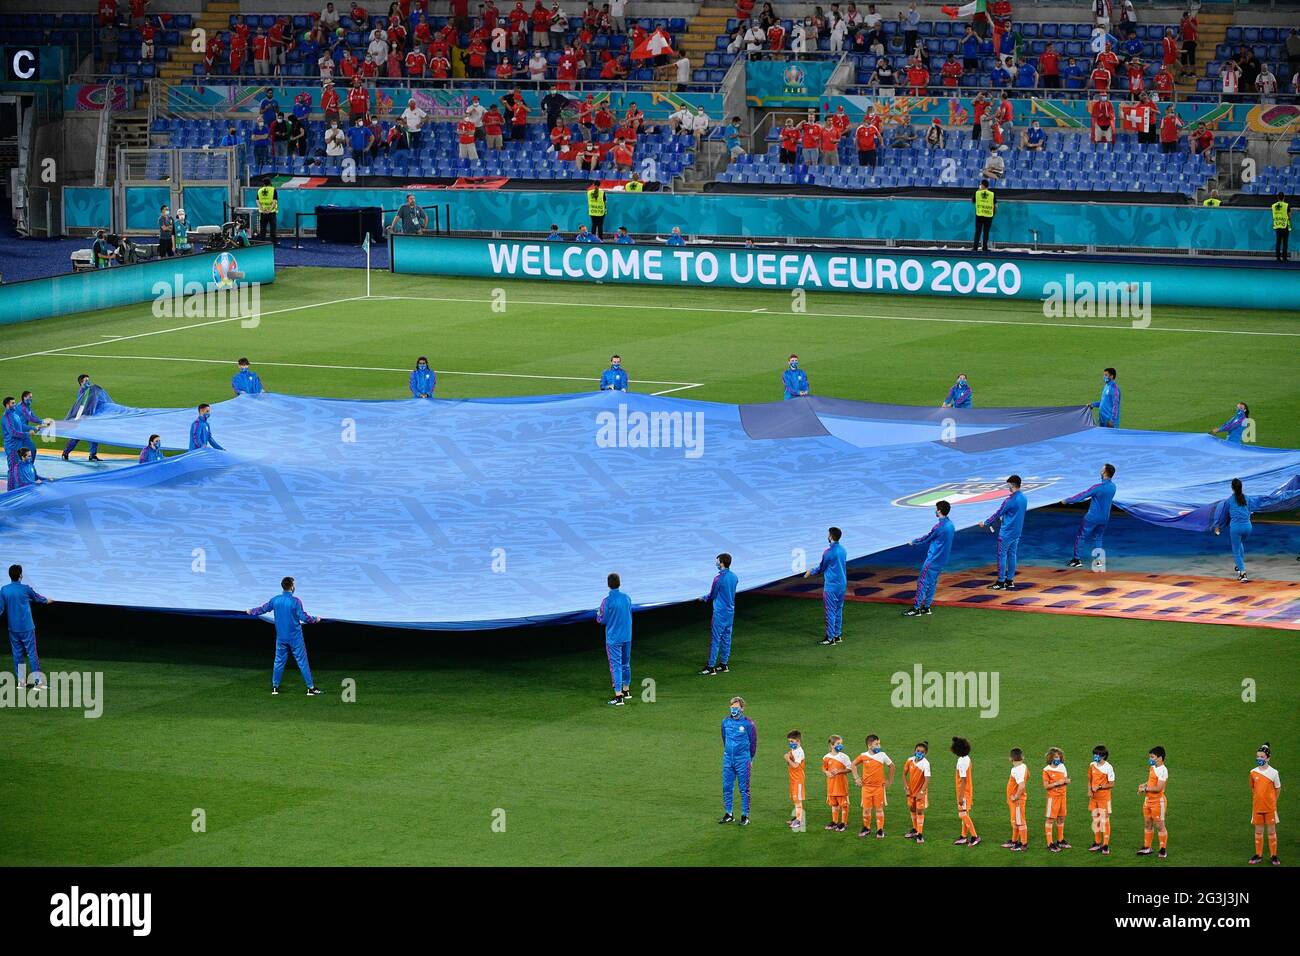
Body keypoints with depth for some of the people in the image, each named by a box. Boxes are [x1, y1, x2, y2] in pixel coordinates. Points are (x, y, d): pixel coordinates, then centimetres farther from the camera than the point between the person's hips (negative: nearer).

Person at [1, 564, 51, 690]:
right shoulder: (25, 589, -8)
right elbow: (38, 598, 11)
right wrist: (47, 600, 32)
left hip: (13, 628, 3)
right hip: (27, 628, -3)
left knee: (17, 653, 11)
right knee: (32, 653, -1)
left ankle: (21, 681, 12)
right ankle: (38, 681, -4)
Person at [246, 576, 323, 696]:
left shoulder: (275, 600, -1)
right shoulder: (295, 601, -15)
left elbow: (263, 609, 13)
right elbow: (303, 617, -15)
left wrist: (251, 612, 31)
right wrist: (315, 620, 3)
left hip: (281, 637, 4)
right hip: (295, 637, -4)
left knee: (279, 661, 15)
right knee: (302, 661, 0)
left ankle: (275, 687, 18)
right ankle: (311, 688, 2)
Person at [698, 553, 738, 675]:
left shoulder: (718, 578, -18)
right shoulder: (734, 576, 6)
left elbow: (712, 595, -10)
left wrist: (704, 598, 13)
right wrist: (708, 597, 22)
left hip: (720, 613, -8)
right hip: (730, 611, 8)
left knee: (715, 639, -4)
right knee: (726, 638, 13)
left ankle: (711, 667, -3)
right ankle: (723, 664, 19)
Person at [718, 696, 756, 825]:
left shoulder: (748, 723, -9)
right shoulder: (726, 721, 4)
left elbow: (753, 742, 0)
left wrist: (749, 759, 5)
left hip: (742, 760, -5)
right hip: (728, 759, 5)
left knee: (744, 789, 1)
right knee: (727, 787, 7)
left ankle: (745, 816, 6)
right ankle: (728, 814, 18)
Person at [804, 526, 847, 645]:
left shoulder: (828, 552, -17)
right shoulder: (842, 550, 7)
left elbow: (821, 568, -6)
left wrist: (811, 572, 14)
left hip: (831, 586, -8)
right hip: (842, 585, 8)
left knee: (830, 611, -2)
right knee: (839, 610, 14)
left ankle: (830, 638, 0)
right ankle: (838, 635, 18)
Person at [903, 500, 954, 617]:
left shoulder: (939, 526, -21)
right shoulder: (951, 525, 6)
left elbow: (926, 538, -9)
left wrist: (913, 542, 8)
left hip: (933, 560, -8)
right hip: (942, 560, 8)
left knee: (922, 582, -4)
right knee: (932, 583, 14)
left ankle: (916, 608, -3)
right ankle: (926, 607, 17)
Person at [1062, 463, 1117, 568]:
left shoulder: (1098, 487, -24)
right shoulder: (1113, 487, -2)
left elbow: (1082, 495, -17)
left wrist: (1067, 500, -5)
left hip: (1093, 517, -6)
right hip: (1105, 518, 6)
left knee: (1080, 536, 7)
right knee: (1098, 538, 20)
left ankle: (1076, 559, 8)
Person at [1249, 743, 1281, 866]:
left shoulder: (1273, 773, -9)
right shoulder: (1253, 772, -1)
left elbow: (1278, 789, 3)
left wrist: (1271, 801, 4)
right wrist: (1254, 802, 7)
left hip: (1270, 807, -2)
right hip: (1257, 806, 2)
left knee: (1271, 831, 6)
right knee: (1258, 831, 10)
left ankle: (1273, 856, 15)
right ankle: (1258, 855, 20)